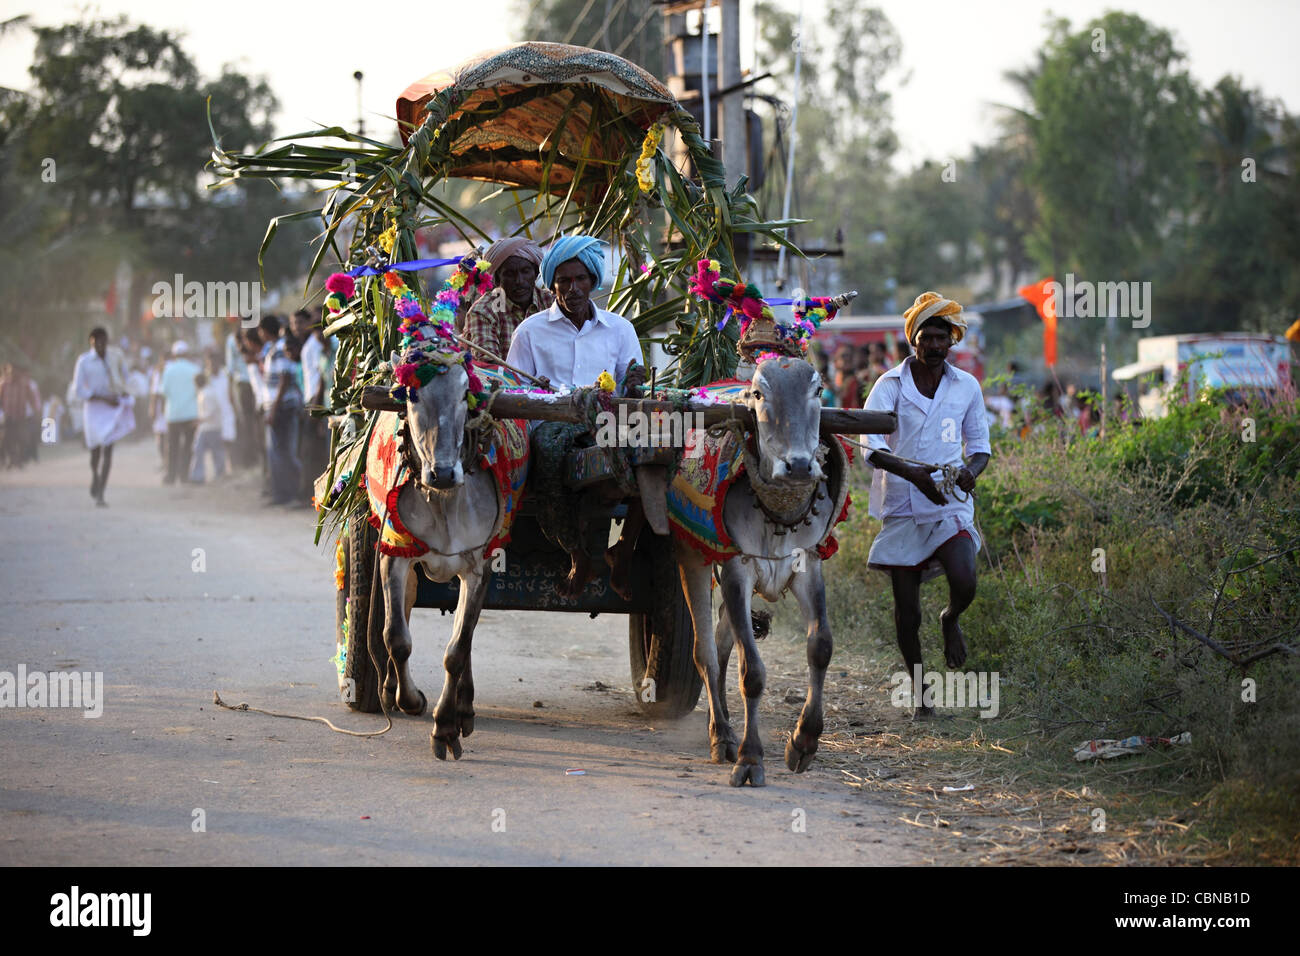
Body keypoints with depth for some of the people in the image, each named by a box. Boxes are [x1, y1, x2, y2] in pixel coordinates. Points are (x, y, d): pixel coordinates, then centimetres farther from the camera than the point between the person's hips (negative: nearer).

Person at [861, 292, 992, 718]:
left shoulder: (966, 387, 5)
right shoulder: (890, 385, -4)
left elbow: (980, 445, 15)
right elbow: (870, 446, -16)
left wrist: (971, 469, -10)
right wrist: (911, 472, -33)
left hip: (951, 506, 1)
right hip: (901, 506, -1)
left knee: (964, 586, -23)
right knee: (907, 613, 2)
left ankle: (950, 620, 15)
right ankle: (919, 691, 22)